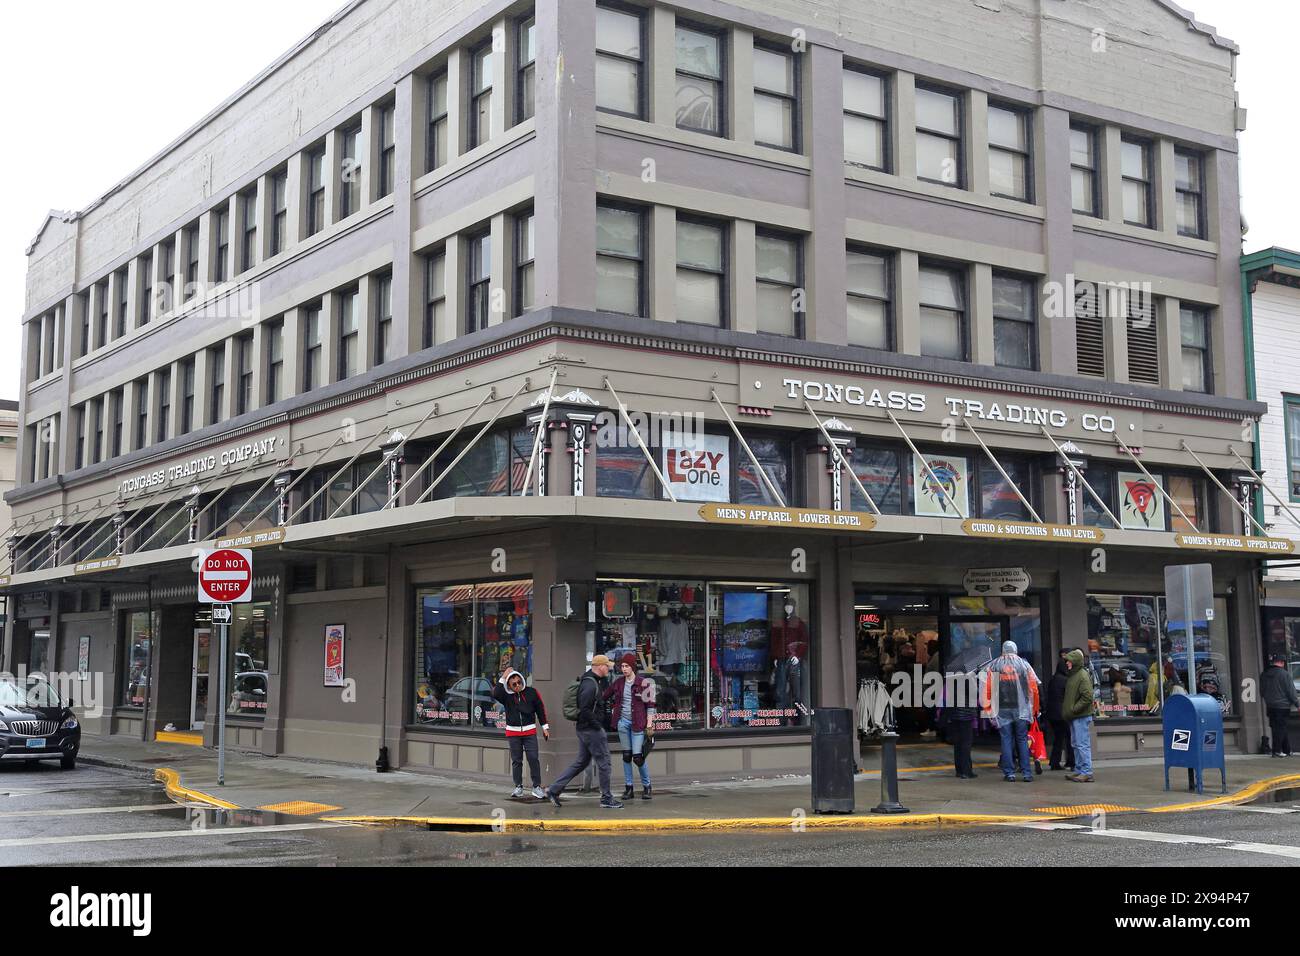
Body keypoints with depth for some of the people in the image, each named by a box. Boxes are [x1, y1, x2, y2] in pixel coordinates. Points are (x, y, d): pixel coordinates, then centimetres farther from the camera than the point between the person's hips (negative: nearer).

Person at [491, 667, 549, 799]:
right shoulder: (506, 696, -2)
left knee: (533, 758, -5)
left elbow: (540, 709, 5)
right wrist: (503, 678, -22)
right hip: (513, 732, 1)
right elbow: (495, 694, -24)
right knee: (516, 760, 7)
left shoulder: (531, 692, -2)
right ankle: (518, 787, 16)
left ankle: (537, 787, 2)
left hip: (529, 731, -1)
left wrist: (545, 727, 5)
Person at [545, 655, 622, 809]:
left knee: (581, 762, 15)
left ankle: (554, 789, 14)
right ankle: (606, 799, 8)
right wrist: (597, 725, -18)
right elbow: (584, 709, -25)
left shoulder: (595, 681, 15)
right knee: (603, 762, -1)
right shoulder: (590, 684, -18)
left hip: (585, 729, 10)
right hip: (591, 729, -10)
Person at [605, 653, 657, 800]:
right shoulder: (618, 683, 7)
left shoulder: (643, 683, -6)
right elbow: (605, 695, 19)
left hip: (637, 723, -4)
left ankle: (646, 787, 10)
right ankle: (628, 787, 15)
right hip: (623, 722, 5)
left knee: (638, 757, -7)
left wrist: (649, 724, -10)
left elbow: (650, 705, -6)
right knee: (626, 755, 8)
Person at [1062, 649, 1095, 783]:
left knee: (1082, 745, -8)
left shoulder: (1083, 676, -14)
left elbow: (1087, 697, -20)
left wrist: (1073, 709, -18)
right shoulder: (1073, 675, 16)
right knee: (1076, 744, 14)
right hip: (1074, 717, 10)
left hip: (1081, 716, -10)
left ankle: (1086, 772, -6)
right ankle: (1079, 770, 21)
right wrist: (1066, 709, 13)